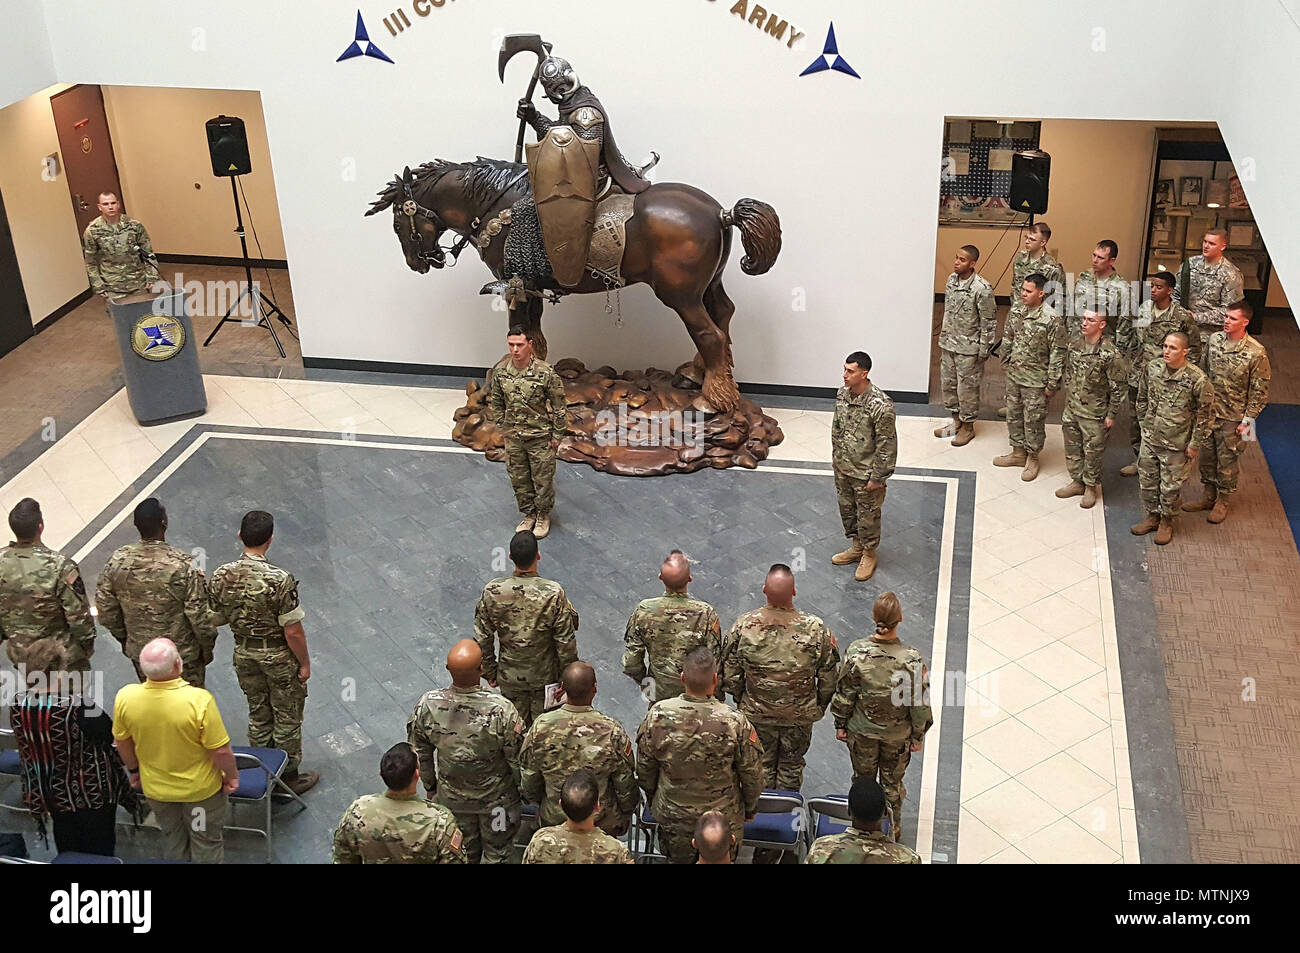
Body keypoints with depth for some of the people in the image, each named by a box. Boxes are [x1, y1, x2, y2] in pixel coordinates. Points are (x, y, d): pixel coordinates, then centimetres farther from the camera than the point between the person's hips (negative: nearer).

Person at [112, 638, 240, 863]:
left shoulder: (124, 697, -23)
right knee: (206, 842, 22)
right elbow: (221, 751, -24)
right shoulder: (199, 700, -35)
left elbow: (122, 742, -4)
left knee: (172, 840, 28)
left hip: (155, 787, 4)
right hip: (200, 788, -3)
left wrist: (133, 770, 15)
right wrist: (231, 777, -5)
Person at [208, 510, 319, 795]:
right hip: (278, 657, -5)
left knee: (258, 715, 22)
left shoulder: (221, 576, -14)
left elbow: (216, 619, 0)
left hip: (244, 654, 5)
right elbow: (293, 632, -22)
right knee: (287, 717, 15)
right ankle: (288, 776, 28)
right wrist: (304, 663, -8)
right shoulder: (280, 579, -29)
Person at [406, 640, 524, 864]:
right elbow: (517, 759, -20)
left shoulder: (427, 706, -25)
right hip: (495, 798, -3)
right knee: (496, 851, 24)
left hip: (451, 797, 3)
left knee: (463, 852, 27)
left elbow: (420, 755, -7)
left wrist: (430, 787, 12)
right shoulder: (501, 710, -34)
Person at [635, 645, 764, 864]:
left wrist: (652, 798, 14)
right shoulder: (735, 722, -27)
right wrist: (750, 808, 7)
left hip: (672, 815, 2)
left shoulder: (658, 715, -22)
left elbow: (645, 767, -6)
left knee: (678, 860, 25)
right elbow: (751, 773, -13)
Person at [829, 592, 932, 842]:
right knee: (893, 782, 23)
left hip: (862, 730, 1)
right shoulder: (912, 659, -27)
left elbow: (844, 695, -12)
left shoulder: (856, 653, -25)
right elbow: (919, 704, -15)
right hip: (898, 734, 0)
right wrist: (918, 736, 2)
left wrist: (840, 725, 5)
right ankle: (893, 829, 42)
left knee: (863, 778, 24)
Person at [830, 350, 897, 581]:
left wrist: (877, 477, -17)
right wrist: (835, 458, 15)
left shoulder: (880, 405, -28)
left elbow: (886, 445, -21)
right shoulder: (842, 394, -6)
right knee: (846, 508, 23)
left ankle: (869, 555, 33)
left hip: (865, 473, -7)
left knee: (867, 515, 12)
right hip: (843, 467, 7)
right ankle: (856, 547, 45)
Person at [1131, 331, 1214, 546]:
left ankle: (1166, 522, 29)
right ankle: (1152, 516, 36)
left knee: (1171, 486, 8)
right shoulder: (1152, 369, -5)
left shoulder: (1197, 379, -19)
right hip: (1150, 438, 4)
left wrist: (1195, 444, -7)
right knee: (1146, 481, 15)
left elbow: (1205, 414, -10)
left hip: (1177, 443, -4)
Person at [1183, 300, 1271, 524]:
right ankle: (1209, 496, 34)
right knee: (1206, 455, 16)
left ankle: (1222, 502, 27)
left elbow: (1259, 392, -12)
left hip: (1233, 417, -5)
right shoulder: (1214, 339, -4)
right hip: (1209, 410, 5)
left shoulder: (1256, 353, -19)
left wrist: (1247, 421, -11)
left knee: (1227, 460, 9)